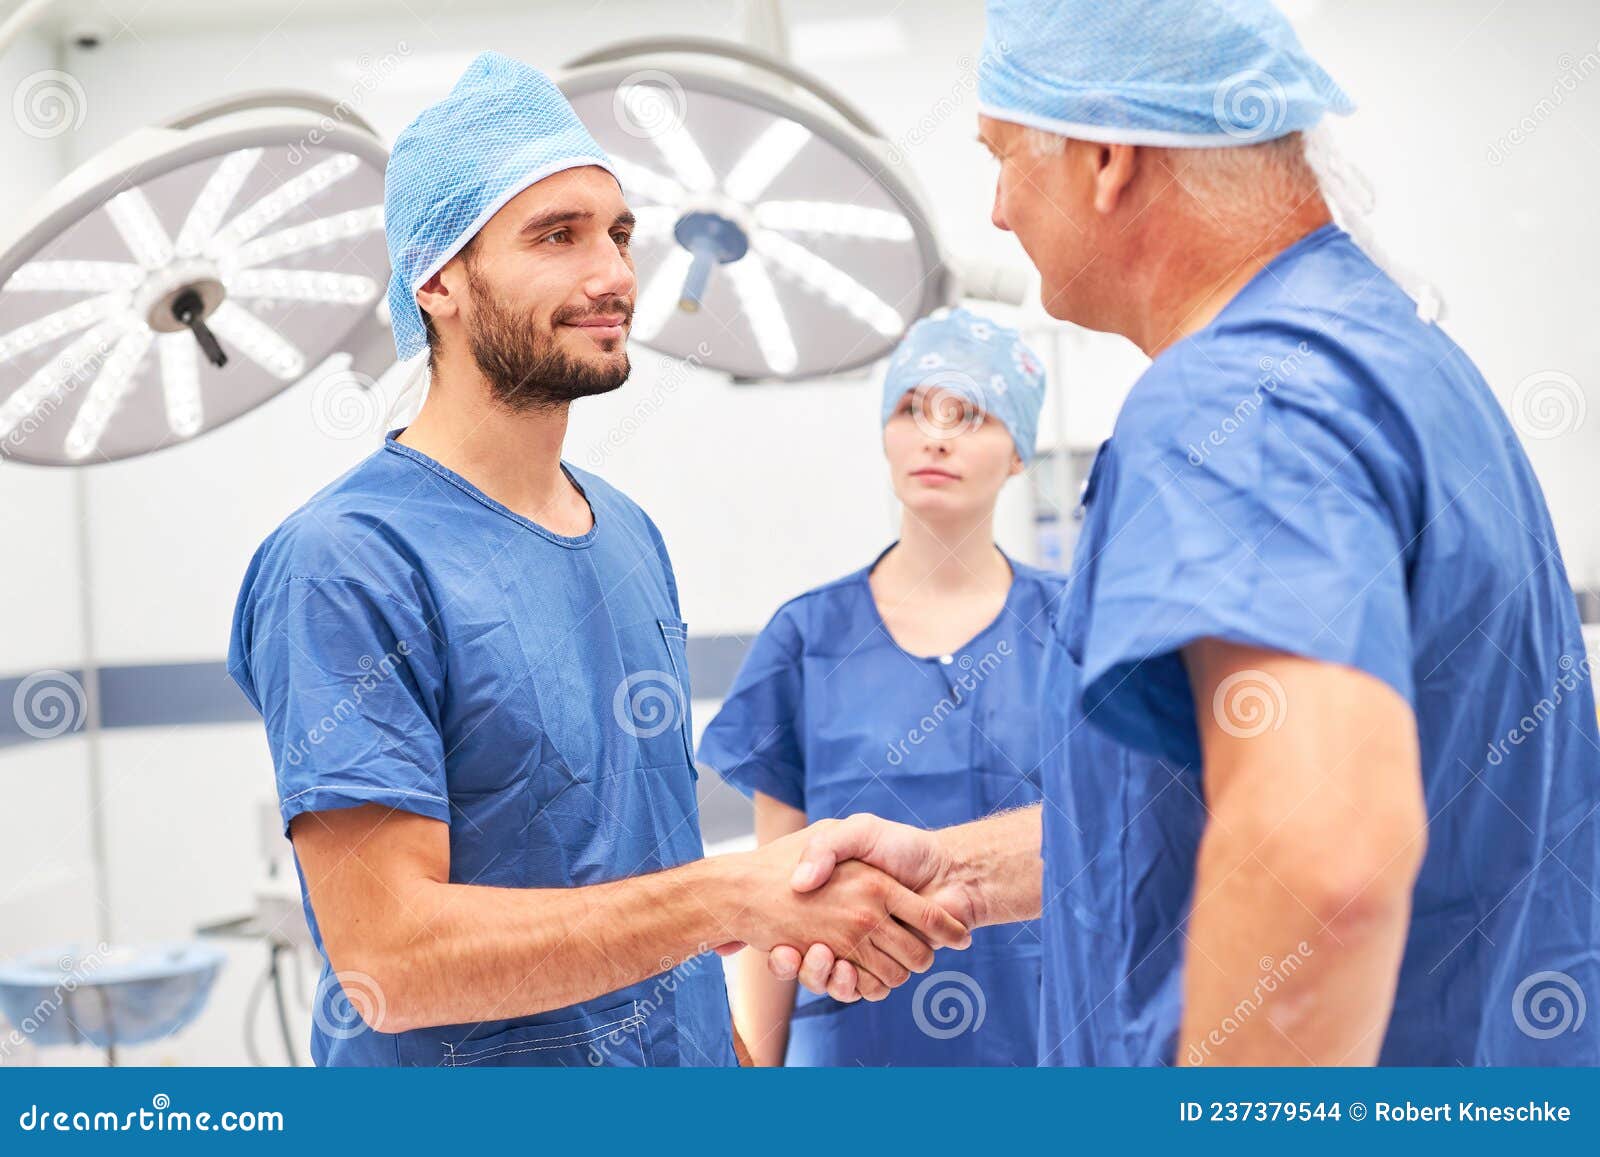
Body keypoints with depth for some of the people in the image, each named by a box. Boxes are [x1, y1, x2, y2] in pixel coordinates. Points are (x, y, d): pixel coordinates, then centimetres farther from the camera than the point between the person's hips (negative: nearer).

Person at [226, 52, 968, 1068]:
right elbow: (387, 959, -25)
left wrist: (730, 1046, 1)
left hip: (680, 1062, 7)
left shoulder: (632, 536, 6)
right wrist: (738, 896, -28)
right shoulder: (344, 565, -19)